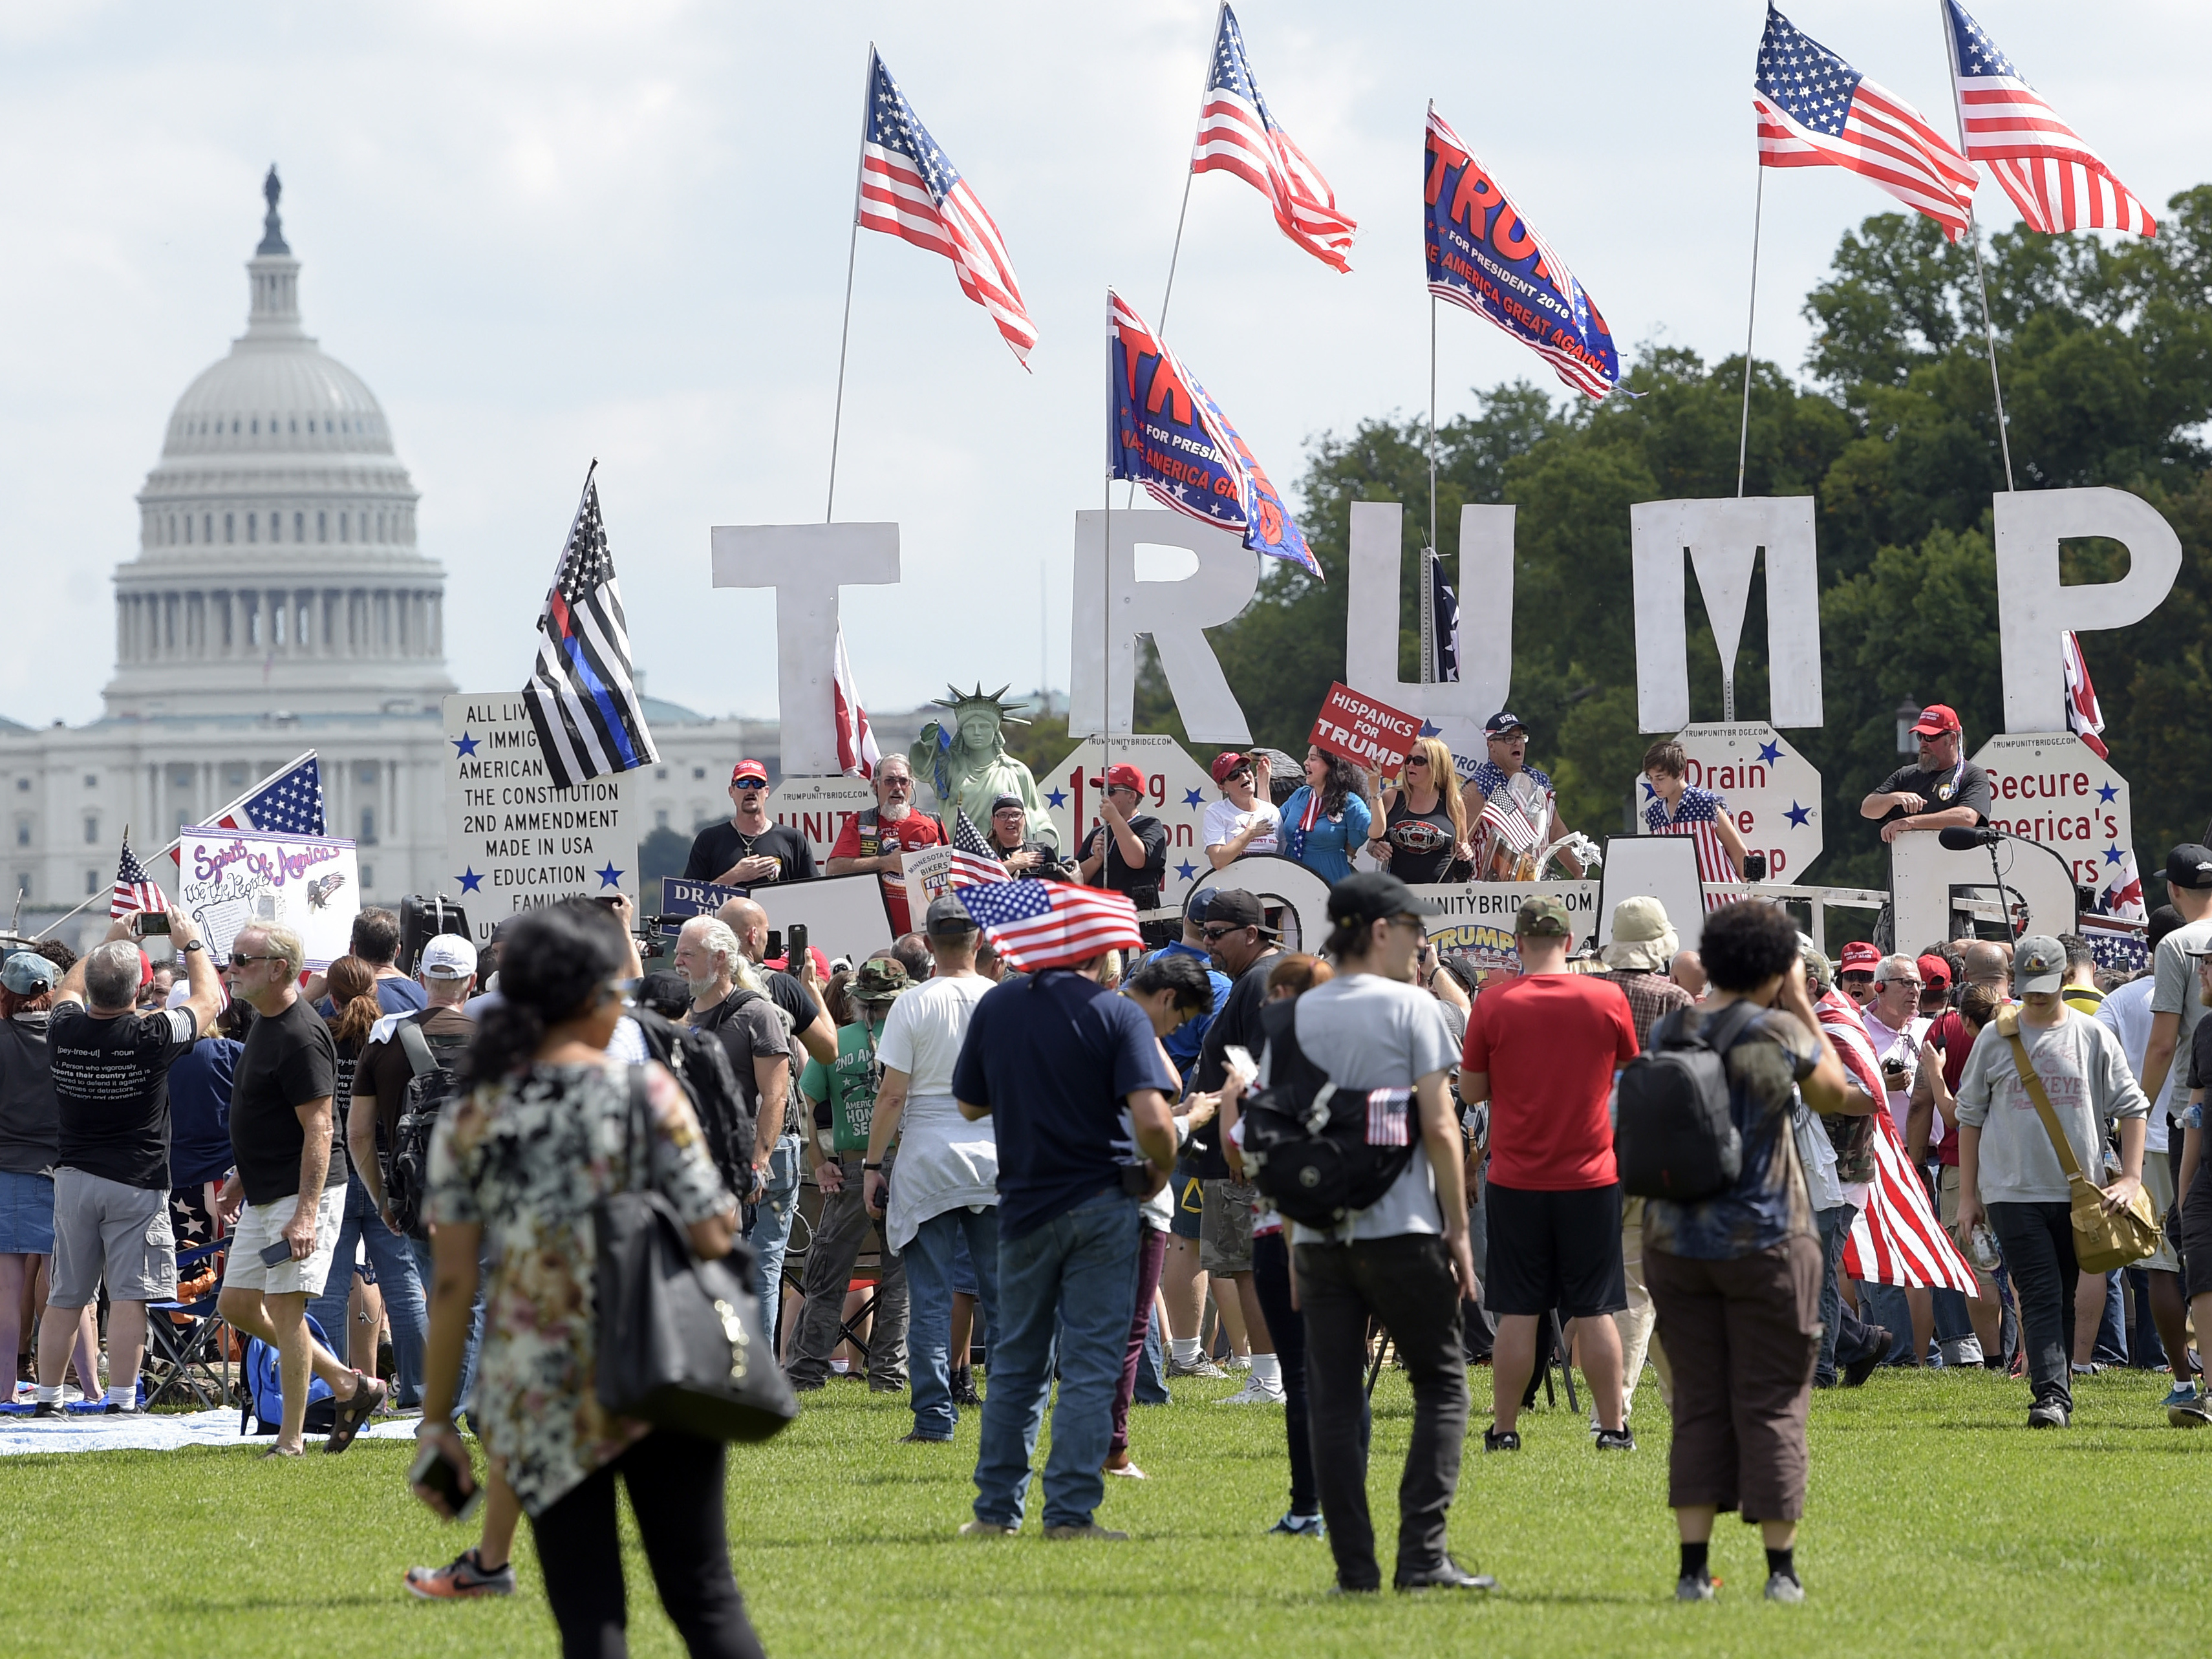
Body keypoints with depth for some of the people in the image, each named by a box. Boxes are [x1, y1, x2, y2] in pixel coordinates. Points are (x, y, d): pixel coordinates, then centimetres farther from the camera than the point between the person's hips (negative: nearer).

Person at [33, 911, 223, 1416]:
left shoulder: (64, 1030, -4)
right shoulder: (152, 1036, -14)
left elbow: (68, 989, 22)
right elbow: (208, 998, 4)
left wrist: (109, 940, 32)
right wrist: (191, 945, 19)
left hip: (74, 1178, 4)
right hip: (136, 1181, -4)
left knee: (64, 1298, 10)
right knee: (128, 1296, -4)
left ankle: (48, 1400, 15)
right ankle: (120, 1403, -8)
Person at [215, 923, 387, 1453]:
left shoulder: (301, 1036, -19)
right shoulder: (264, 1022, 12)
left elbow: (319, 1129, -23)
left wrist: (306, 1212, -28)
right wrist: (240, 1178, 25)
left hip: (303, 1191, -11)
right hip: (264, 1193, 11)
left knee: (284, 1307, -10)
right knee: (236, 1304, 12)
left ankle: (290, 1442, -4)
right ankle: (347, 1384, 20)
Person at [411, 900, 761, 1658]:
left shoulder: (470, 1119, -1)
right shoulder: (645, 1091, -7)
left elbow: (452, 1283, -2)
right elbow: (712, 1237, -12)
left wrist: (437, 1422, 3)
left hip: (537, 1399, 2)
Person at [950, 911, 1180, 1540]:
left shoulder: (996, 1006, 1)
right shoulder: (1118, 1015, -11)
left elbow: (970, 1105, 10)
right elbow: (1152, 1118, -21)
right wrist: (1160, 1168, -2)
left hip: (1025, 1203, 4)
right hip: (1101, 1205, -4)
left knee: (1016, 1364, 14)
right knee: (1089, 1368, 0)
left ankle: (997, 1508, 16)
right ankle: (1071, 1512, -3)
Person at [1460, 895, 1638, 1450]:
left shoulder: (1493, 1004, -8)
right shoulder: (1607, 1000, -5)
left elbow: (1471, 1089, 1)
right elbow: (1631, 1066, 13)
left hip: (1516, 1177, 0)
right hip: (1591, 1176, 1)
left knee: (1517, 1311, 5)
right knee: (1595, 1310, 5)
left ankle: (1505, 1429, 7)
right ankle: (1613, 1427, 6)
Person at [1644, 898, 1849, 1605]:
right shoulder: (1779, 1032, -11)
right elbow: (1833, 1090, 7)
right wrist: (1801, 1005, 11)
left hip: (1675, 1244, 4)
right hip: (1764, 1241, -4)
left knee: (1697, 1405, 8)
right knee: (1771, 1406, 3)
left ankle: (1693, 1568, 4)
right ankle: (1781, 1568, 4)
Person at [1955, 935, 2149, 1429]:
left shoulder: (2094, 1037, 5)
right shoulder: (1995, 1037, 5)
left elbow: (2132, 1107, 6)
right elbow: (1970, 1115, 10)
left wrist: (2131, 1177, -5)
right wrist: (1967, 1196, 7)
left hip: (2078, 1194, 1)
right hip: (2012, 1193, -1)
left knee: (2064, 1297, 8)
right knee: (2041, 1295, -12)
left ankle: (2055, 1395, 16)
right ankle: (2052, 1396, -19)